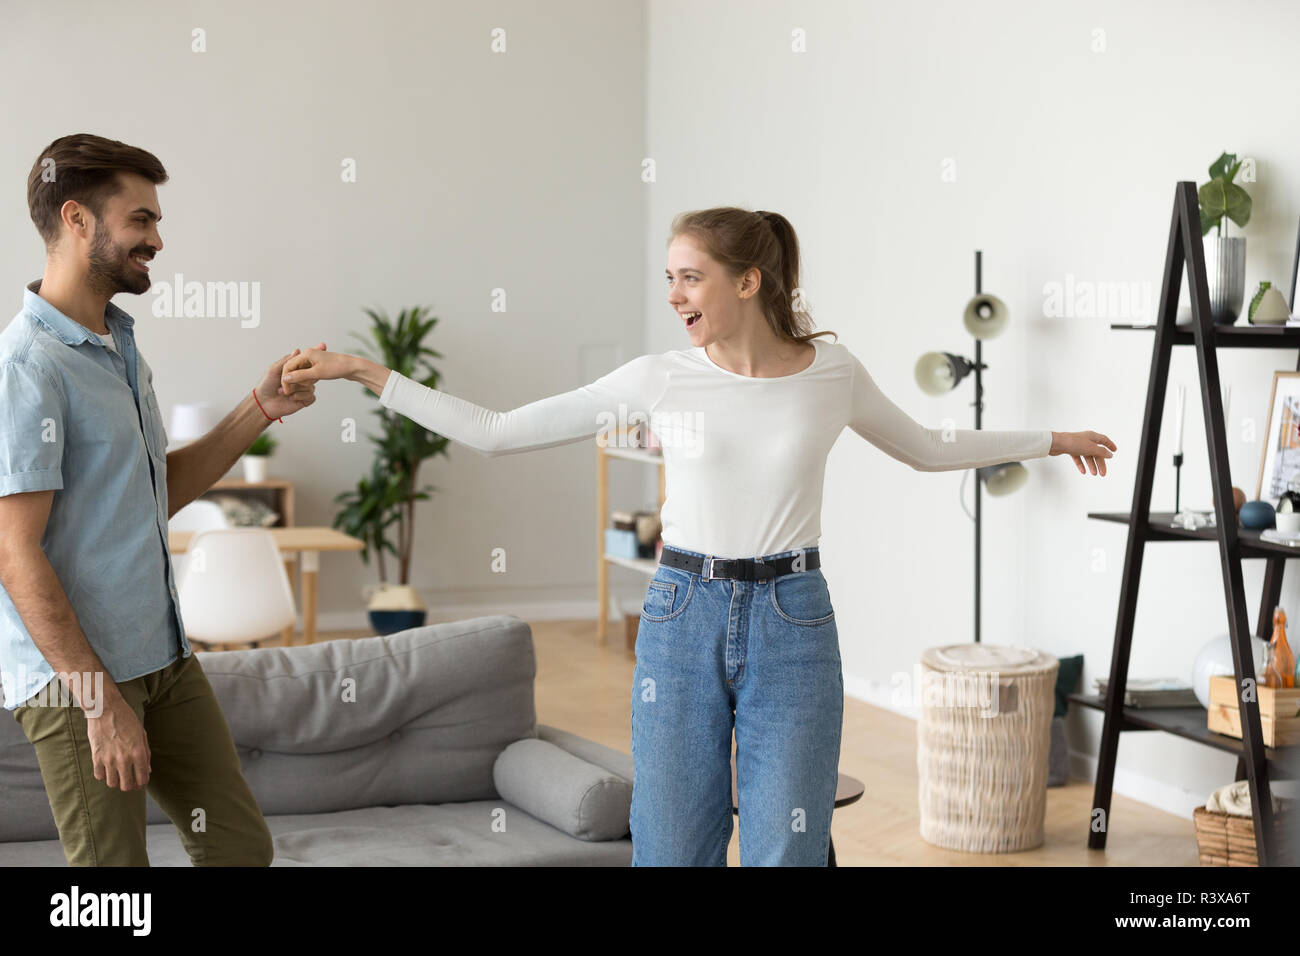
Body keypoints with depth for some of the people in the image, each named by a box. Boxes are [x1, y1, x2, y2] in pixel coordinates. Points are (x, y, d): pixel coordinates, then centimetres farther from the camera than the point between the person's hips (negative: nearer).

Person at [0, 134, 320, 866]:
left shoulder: (122, 348, 13)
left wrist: (262, 409, 8)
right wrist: (101, 701, -21)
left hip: (164, 659, 9)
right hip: (77, 674, -9)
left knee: (241, 844, 12)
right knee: (114, 864, 1)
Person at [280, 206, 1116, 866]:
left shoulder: (833, 374, -1)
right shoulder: (657, 380, -3)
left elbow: (929, 449, 19)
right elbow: (494, 433, -1)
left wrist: (1049, 439, 20)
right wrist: (368, 375, -4)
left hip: (793, 626, 0)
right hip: (684, 618, 1)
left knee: (786, 854, 1)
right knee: (672, 852, 5)